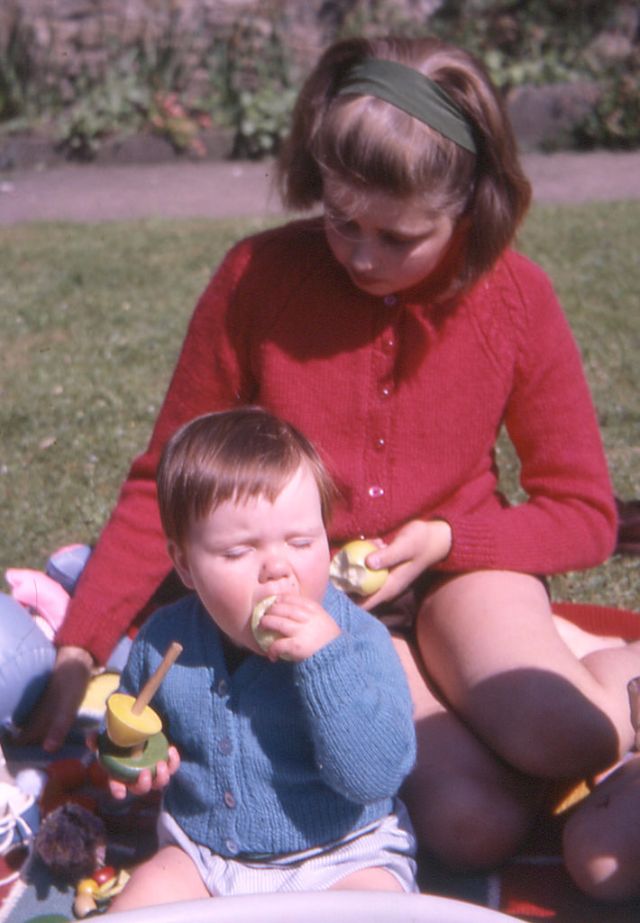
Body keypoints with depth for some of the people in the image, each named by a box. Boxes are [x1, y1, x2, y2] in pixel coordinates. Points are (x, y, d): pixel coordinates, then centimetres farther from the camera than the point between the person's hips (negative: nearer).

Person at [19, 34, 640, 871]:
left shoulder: (516, 298, -10)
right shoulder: (257, 277, -13)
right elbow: (167, 485, -4)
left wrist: (443, 539, -18)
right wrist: (79, 649, -13)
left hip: (458, 575, 0)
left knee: (552, 733, -34)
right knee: (473, 821, -26)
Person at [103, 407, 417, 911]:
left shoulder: (357, 639, -18)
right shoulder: (164, 641, -6)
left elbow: (379, 776, -29)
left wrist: (326, 659, -35)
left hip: (342, 857, -3)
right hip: (201, 856, 3)